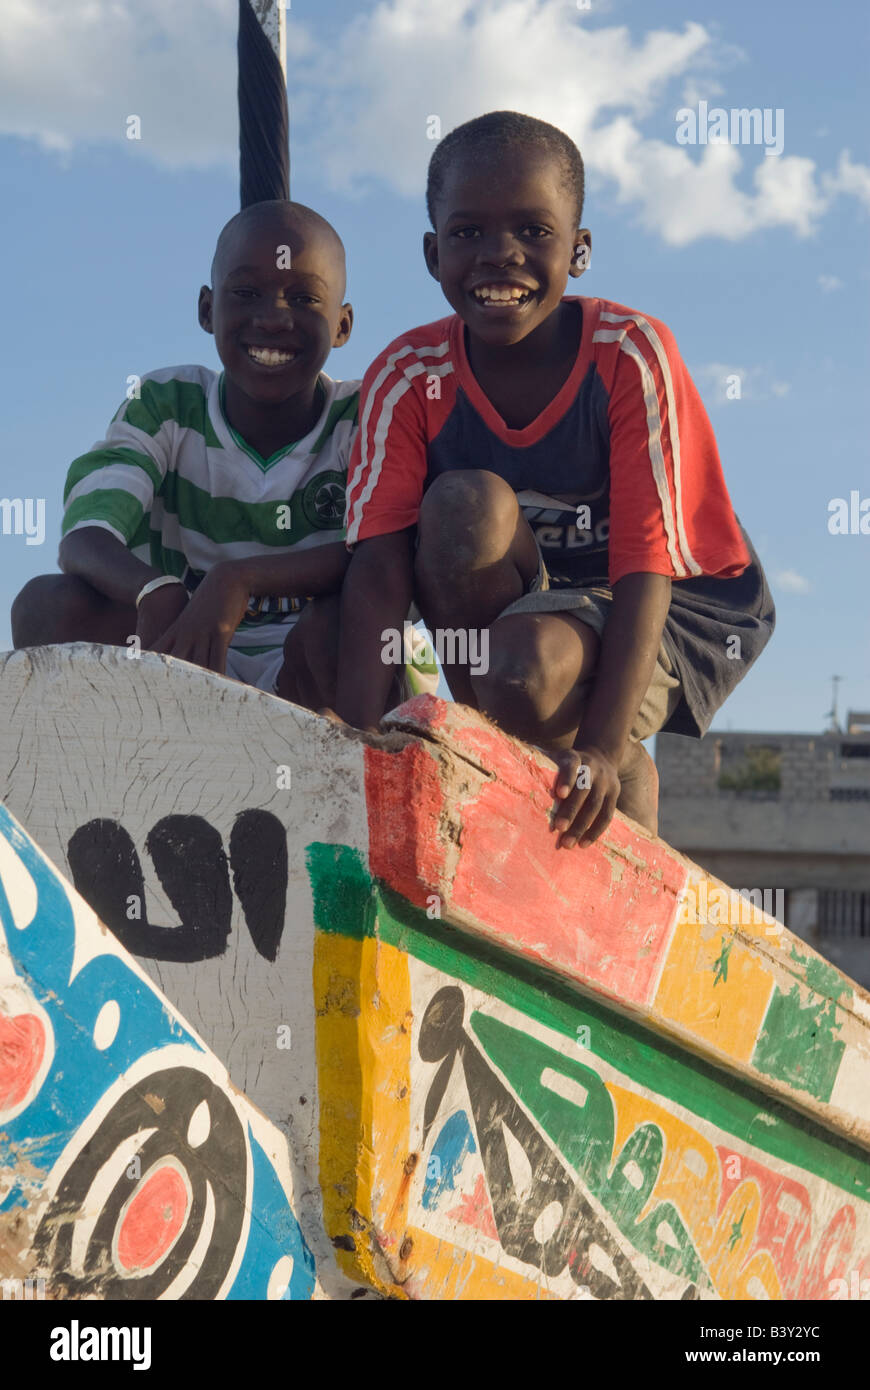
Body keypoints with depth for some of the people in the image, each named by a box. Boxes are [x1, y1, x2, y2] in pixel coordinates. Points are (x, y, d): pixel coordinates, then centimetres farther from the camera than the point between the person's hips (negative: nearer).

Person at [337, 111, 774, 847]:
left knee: (526, 663, -35)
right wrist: (357, 747, -35)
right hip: (514, 600, 3)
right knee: (466, 504, -28)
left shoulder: (631, 353, -20)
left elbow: (645, 567, -24)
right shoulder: (407, 378, -12)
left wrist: (603, 749, -35)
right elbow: (379, 567, -20)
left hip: (676, 605, -3)